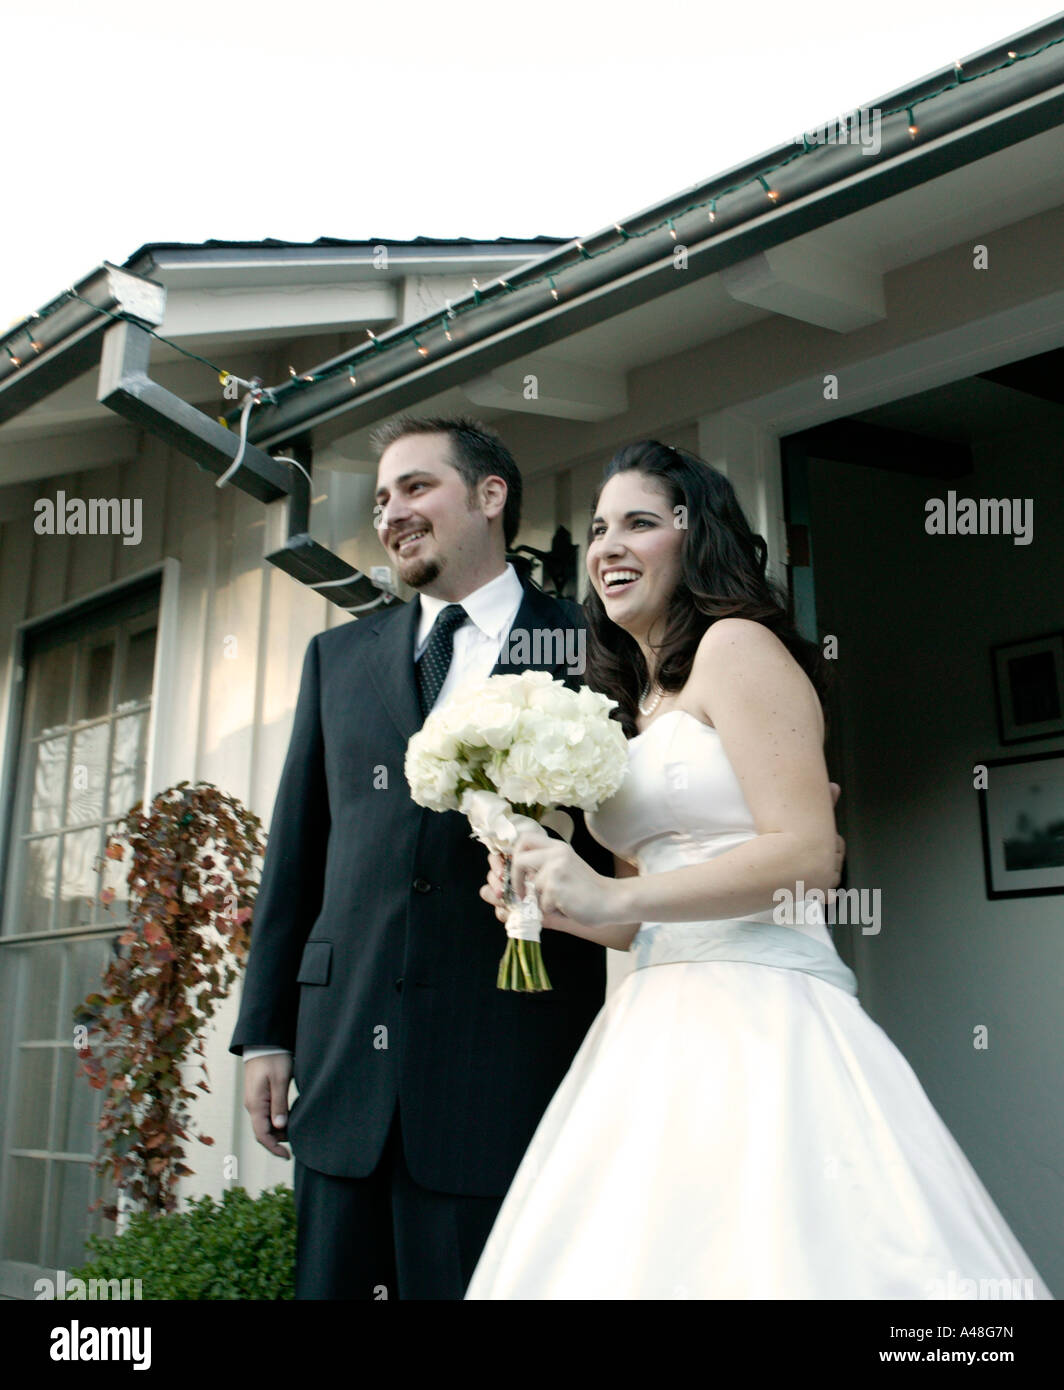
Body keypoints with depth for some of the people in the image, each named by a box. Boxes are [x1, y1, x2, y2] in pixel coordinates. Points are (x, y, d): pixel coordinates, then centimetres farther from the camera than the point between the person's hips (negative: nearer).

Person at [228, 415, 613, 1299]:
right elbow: (295, 854, 14)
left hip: (507, 1058, -4)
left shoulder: (591, 647, 2)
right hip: (346, 1052, 4)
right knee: (333, 1277, 11)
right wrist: (264, 1030, 10)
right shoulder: (338, 656, 15)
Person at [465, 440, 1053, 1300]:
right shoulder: (637, 700, 20)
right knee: (645, 1253, 7)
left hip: (756, 1024, -8)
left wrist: (609, 898, -19)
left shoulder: (737, 645, -5)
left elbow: (808, 856, -16)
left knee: (757, 1253, -8)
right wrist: (554, 905, 5)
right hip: (666, 1027, 8)